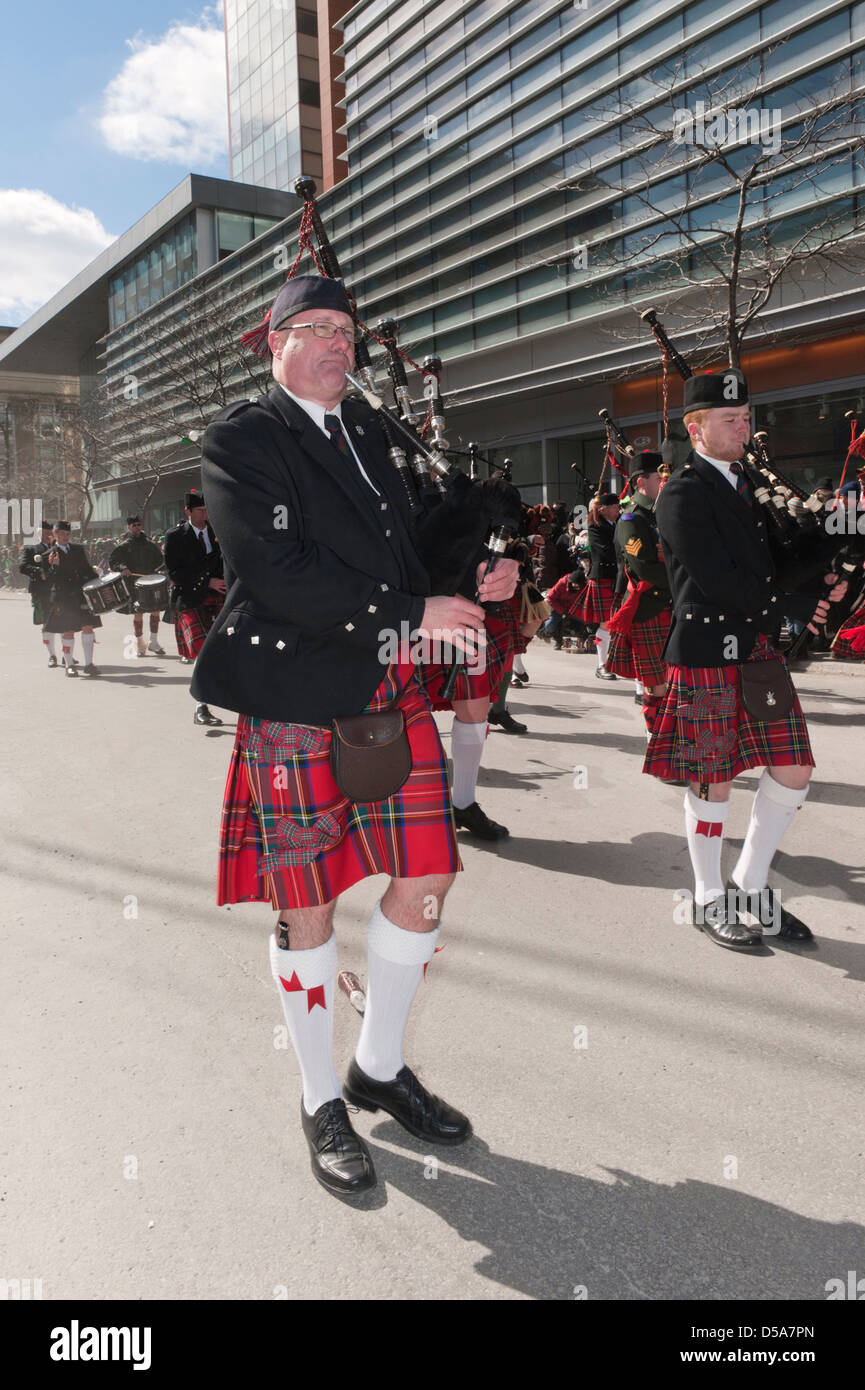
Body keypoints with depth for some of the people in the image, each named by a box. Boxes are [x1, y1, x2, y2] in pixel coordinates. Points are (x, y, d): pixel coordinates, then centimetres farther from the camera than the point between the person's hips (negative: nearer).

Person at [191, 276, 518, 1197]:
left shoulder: (361, 430, 17)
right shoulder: (240, 438, -5)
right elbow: (280, 574, -18)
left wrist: (467, 587, 5)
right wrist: (412, 616, -17)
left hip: (392, 689, 7)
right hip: (297, 699, -6)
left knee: (425, 881, 7)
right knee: (308, 907, 5)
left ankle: (381, 1069, 30)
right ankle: (322, 1103, 27)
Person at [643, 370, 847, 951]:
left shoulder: (745, 481, 16)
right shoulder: (682, 496, -11)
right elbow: (720, 582, -18)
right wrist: (794, 607, -11)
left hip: (760, 647, 8)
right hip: (708, 653, -8)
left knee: (793, 770, 7)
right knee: (713, 778, 2)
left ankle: (751, 887, 24)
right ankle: (710, 900, 20)